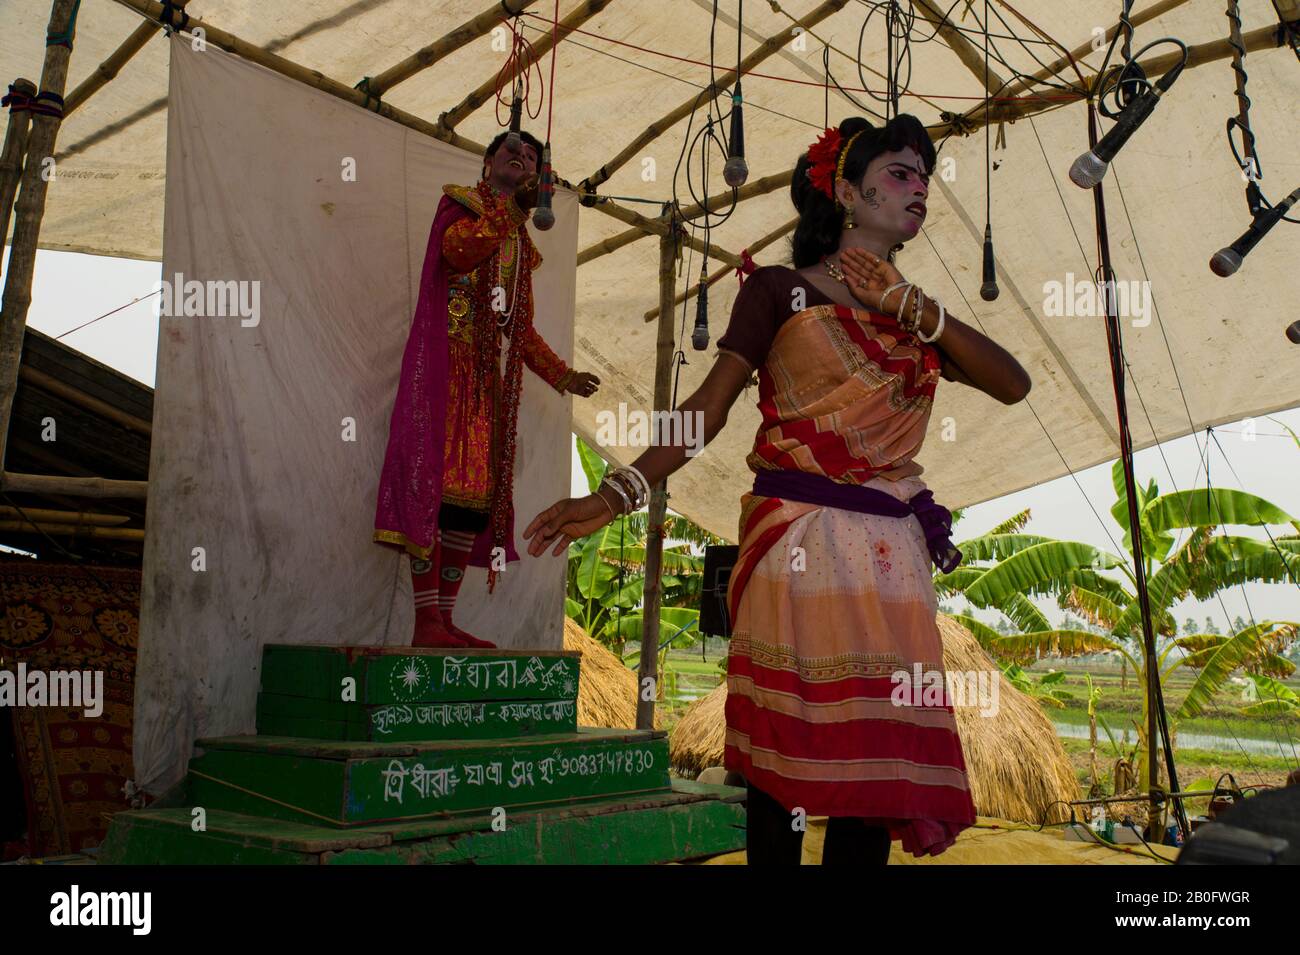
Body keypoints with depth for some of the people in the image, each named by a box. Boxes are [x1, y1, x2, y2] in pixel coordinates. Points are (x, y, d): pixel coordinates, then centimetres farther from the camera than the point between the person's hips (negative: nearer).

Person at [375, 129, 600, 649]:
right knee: (437, 481, -14)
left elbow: (523, 327, 27)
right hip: (446, 362, -6)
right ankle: (426, 623, -15)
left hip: (489, 376, 7)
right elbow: (459, 250, -15)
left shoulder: (521, 243, 27)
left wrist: (562, 375, 18)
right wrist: (512, 206, -7)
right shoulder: (461, 201, 9)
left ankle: (445, 619, 3)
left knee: (478, 492, -1)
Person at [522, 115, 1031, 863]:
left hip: (894, 550, 5)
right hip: (801, 543, -5)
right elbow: (711, 405, -4)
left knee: (880, 758, 2)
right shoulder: (780, 290, 6)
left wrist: (914, 308, -2)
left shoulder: (918, 316, 20)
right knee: (788, 752, -4)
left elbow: (1013, 384, 7)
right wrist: (618, 491, -17)